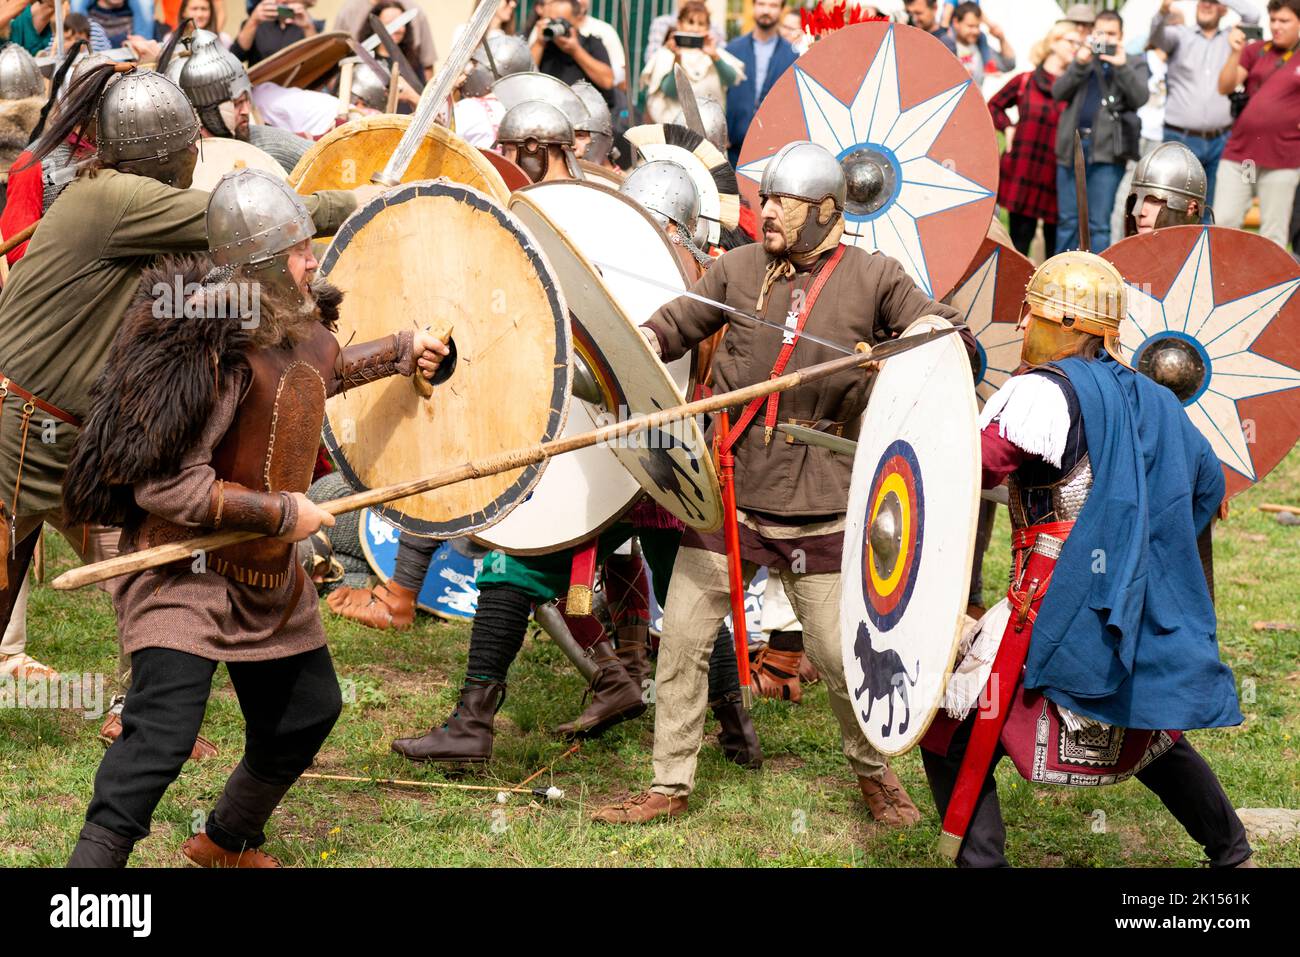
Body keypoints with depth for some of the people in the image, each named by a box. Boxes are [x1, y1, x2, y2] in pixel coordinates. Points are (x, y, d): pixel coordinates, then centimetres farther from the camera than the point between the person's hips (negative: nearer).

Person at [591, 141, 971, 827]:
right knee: (681, 637, 1)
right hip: (727, 493, 2)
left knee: (841, 655, 3)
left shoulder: (873, 279, 0)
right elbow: (674, 324, 15)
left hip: (818, 511, -2)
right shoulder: (738, 268, 5)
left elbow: (956, 340, 1)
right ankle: (670, 786, 15)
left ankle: (874, 772, 29)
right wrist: (640, 342, -5)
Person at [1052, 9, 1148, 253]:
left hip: (1107, 151, -3)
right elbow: (1058, 92, 3)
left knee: (1098, 224, -4)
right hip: (1072, 146, 3)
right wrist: (1079, 64, -12)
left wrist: (1121, 66, -16)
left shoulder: (1130, 66, 9)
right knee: (1068, 221, 4)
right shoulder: (1082, 60, 16)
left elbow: (1140, 98, -7)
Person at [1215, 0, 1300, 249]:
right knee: (1224, 223, -1)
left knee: (1274, 234, 1)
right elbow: (1225, 87, 0)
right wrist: (1235, 52, -12)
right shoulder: (1256, 51, 10)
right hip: (1239, 153, 2)